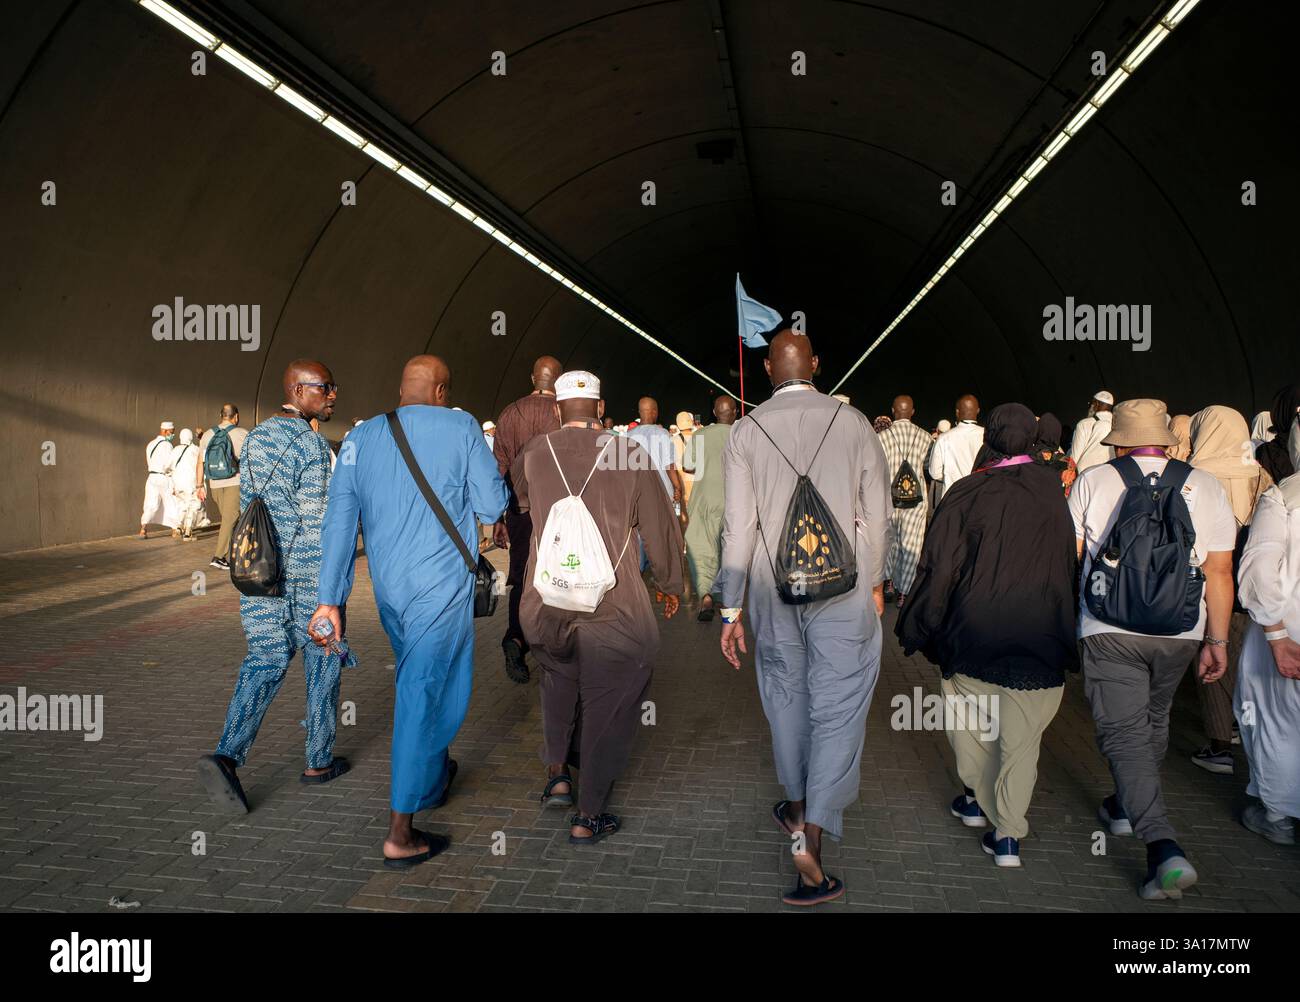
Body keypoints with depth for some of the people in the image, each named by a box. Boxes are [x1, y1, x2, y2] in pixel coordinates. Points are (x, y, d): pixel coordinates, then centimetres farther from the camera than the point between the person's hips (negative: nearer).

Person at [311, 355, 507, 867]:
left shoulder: (362, 436, 6)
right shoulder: (461, 427, -5)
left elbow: (339, 519, 1)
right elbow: (492, 507, -6)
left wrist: (330, 598, 2)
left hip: (388, 585, 6)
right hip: (441, 584, -5)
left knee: (415, 683, 25)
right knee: (425, 695, 0)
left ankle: (433, 778, 45)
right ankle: (400, 834, 3)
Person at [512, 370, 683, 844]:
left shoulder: (532, 455, 2)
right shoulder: (630, 455, -5)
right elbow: (660, 527, 2)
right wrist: (672, 584, 17)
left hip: (545, 606, 3)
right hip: (614, 609, -3)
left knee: (558, 677, 30)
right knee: (609, 705, 11)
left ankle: (557, 773, 24)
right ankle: (588, 817, 19)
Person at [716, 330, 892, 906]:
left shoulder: (747, 431, -3)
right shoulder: (852, 422, -3)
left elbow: (738, 525, -5)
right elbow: (877, 513, 0)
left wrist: (730, 608, 1)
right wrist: (875, 582, 14)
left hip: (773, 588, 2)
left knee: (786, 693, 19)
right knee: (837, 706, 3)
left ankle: (798, 807, 38)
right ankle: (811, 838, -4)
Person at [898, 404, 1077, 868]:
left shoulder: (968, 493, -12)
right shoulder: (1057, 488, -5)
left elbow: (940, 567, -9)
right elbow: (1073, 559, 5)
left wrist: (915, 629, 2)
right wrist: (1069, 628, 17)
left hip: (974, 633, -1)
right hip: (1042, 636, 2)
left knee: (969, 716, 21)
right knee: (1021, 738, 11)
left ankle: (978, 799, 35)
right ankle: (1008, 834, 11)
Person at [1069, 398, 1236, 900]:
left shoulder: (1092, 480, -2)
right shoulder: (1204, 486, 2)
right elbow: (1219, 570, 1)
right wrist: (1217, 641, 8)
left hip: (1109, 628, -3)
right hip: (1180, 632, 4)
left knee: (1124, 732, -2)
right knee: (1152, 721, 23)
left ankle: (1164, 848, -15)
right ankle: (1127, 808, 40)